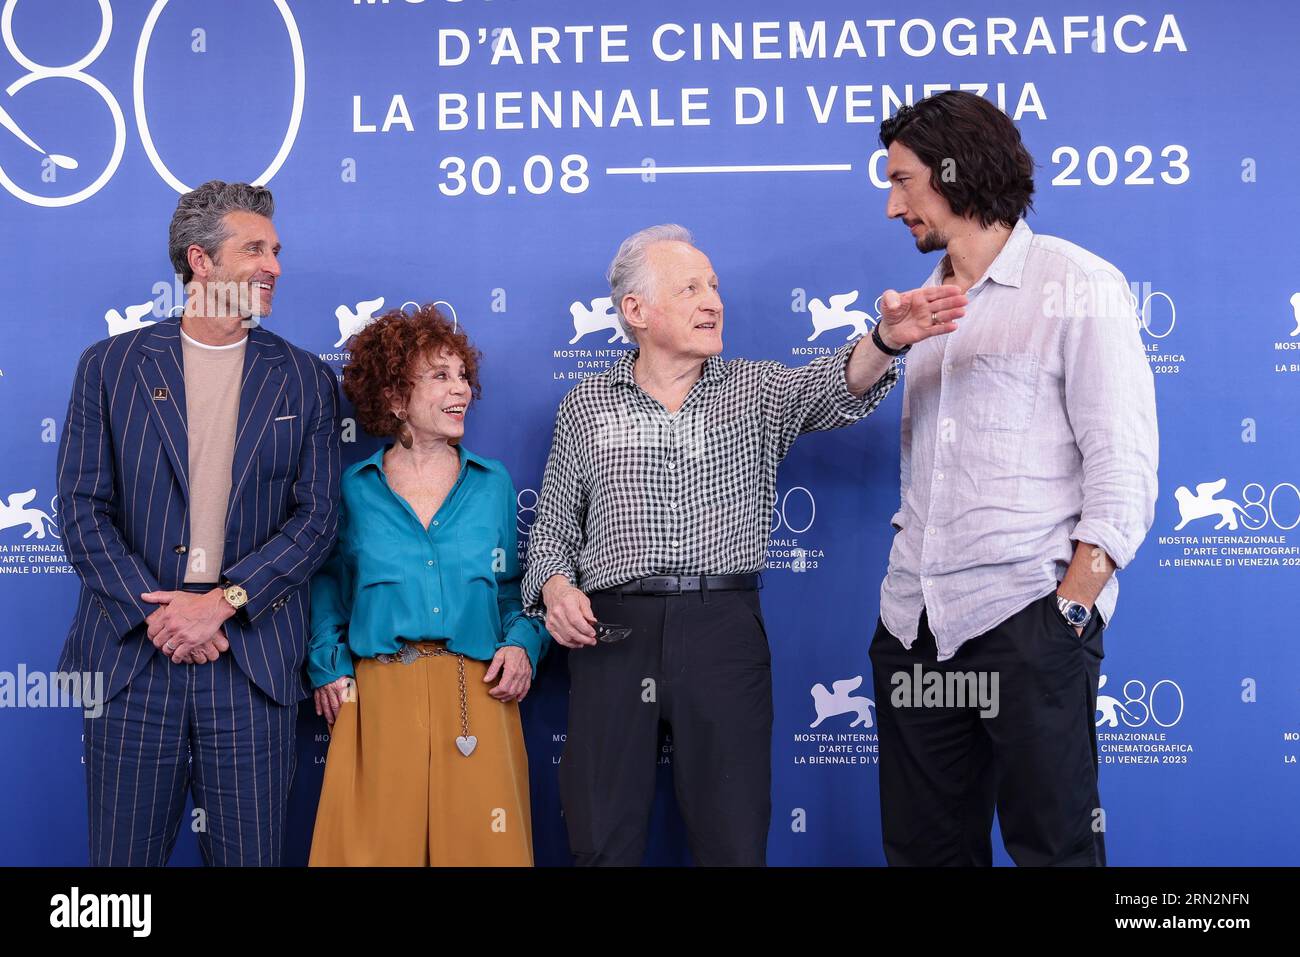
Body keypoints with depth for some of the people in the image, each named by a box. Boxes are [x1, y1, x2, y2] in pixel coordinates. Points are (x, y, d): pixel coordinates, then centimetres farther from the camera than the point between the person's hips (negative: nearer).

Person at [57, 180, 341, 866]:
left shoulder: (306, 381, 7)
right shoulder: (111, 366, 5)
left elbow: (317, 517, 0)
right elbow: (82, 507, 0)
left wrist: (222, 601, -11)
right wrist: (154, 612, -11)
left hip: (253, 661, 0)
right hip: (131, 656, 0)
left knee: (249, 854, 5)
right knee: (123, 854, 8)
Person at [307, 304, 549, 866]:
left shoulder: (493, 483, 10)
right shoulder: (355, 488, 5)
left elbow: (514, 588, 13)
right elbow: (327, 588, 9)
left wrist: (522, 643, -4)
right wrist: (329, 668, -3)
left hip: (477, 694, 1)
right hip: (377, 697, -1)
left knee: (482, 844, 2)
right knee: (376, 845, 2)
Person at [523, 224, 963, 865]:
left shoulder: (756, 391, 10)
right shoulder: (584, 408, 11)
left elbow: (833, 387, -11)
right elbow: (552, 530, 15)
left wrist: (886, 339, -32)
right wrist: (555, 587, -7)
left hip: (723, 629, 0)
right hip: (611, 632, 0)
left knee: (734, 842, 3)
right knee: (602, 842, 5)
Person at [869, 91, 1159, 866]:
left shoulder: (1078, 286, -4)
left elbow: (1123, 467, -10)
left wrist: (1070, 607, -15)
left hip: (1027, 619, -6)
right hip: (916, 623, 7)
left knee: (1052, 844, 2)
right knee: (923, 844, 12)